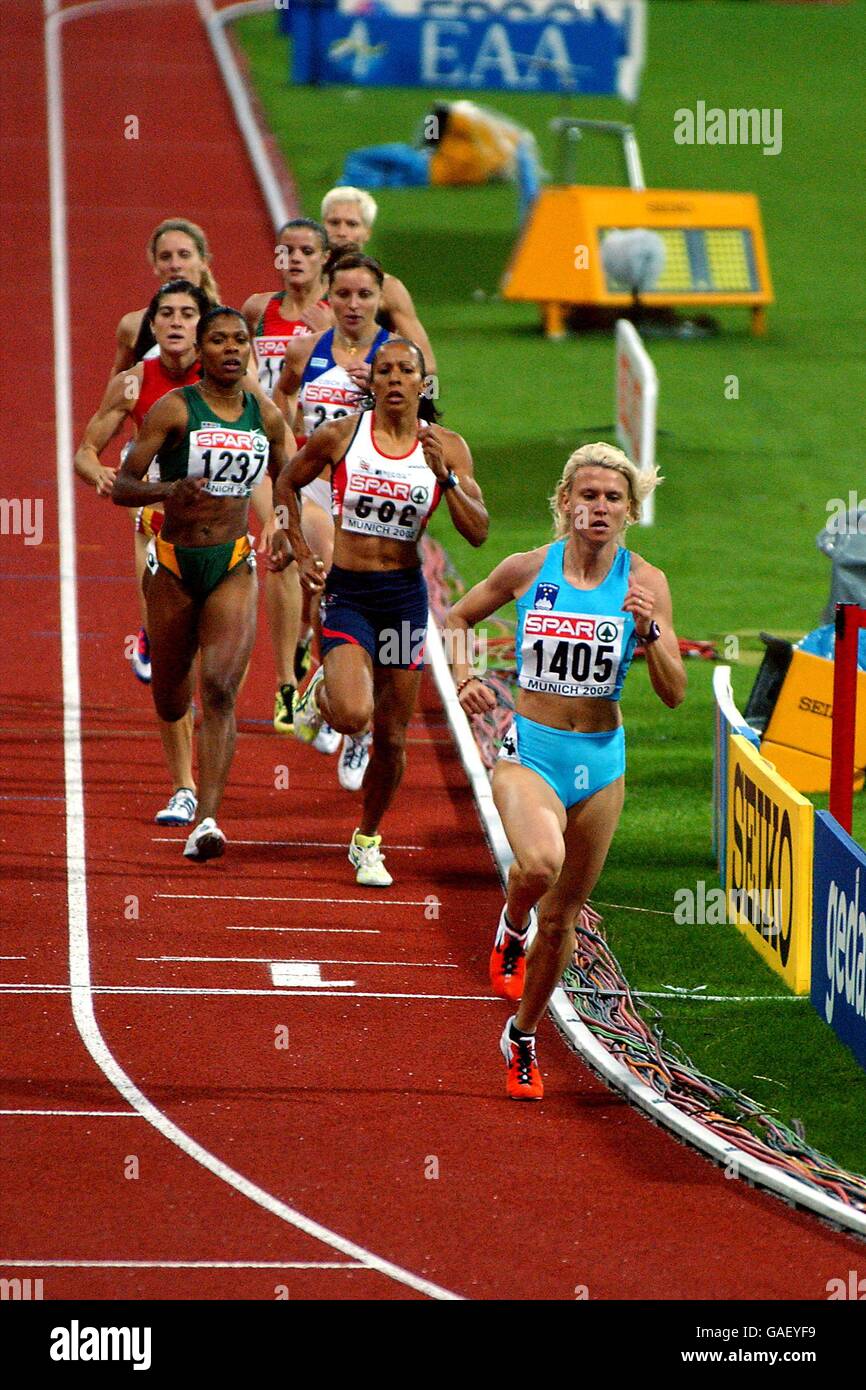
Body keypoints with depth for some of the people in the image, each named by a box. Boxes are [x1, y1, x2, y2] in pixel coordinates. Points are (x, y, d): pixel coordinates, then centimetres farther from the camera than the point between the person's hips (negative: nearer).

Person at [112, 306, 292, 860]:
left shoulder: (267, 417, 4)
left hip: (234, 567, 1)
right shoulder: (174, 409, -7)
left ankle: (207, 821, -22)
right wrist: (168, 491, -28)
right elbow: (122, 487, -10)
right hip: (174, 564, -1)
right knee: (170, 704, 11)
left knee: (220, 690, -18)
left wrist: (287, 531, 8)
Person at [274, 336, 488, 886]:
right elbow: (287, 483, 14)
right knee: (353, 715, -24)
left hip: (405, 594, 2)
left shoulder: (447, 447, 0)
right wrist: (302, 552, 6)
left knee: (392, 737, 8)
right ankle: (319, 694, 13)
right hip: (346, 592, -2)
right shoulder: (338, 437, -4)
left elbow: (478, 532, -4)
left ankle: (368, 841, 30)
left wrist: (444, 476, -17)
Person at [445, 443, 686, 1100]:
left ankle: (523, 1036, 33)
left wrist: (649, 630, -22)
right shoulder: (529, 570, -4)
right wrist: (463, 677, -5)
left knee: (562, 915, 11)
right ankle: (513, 926, 2)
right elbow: (457, 618, 13)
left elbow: (674, 693, -6)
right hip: (528, 749, -2)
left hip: (601, 758, 2)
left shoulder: (644, 582, -4)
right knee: (540, 862, -33)